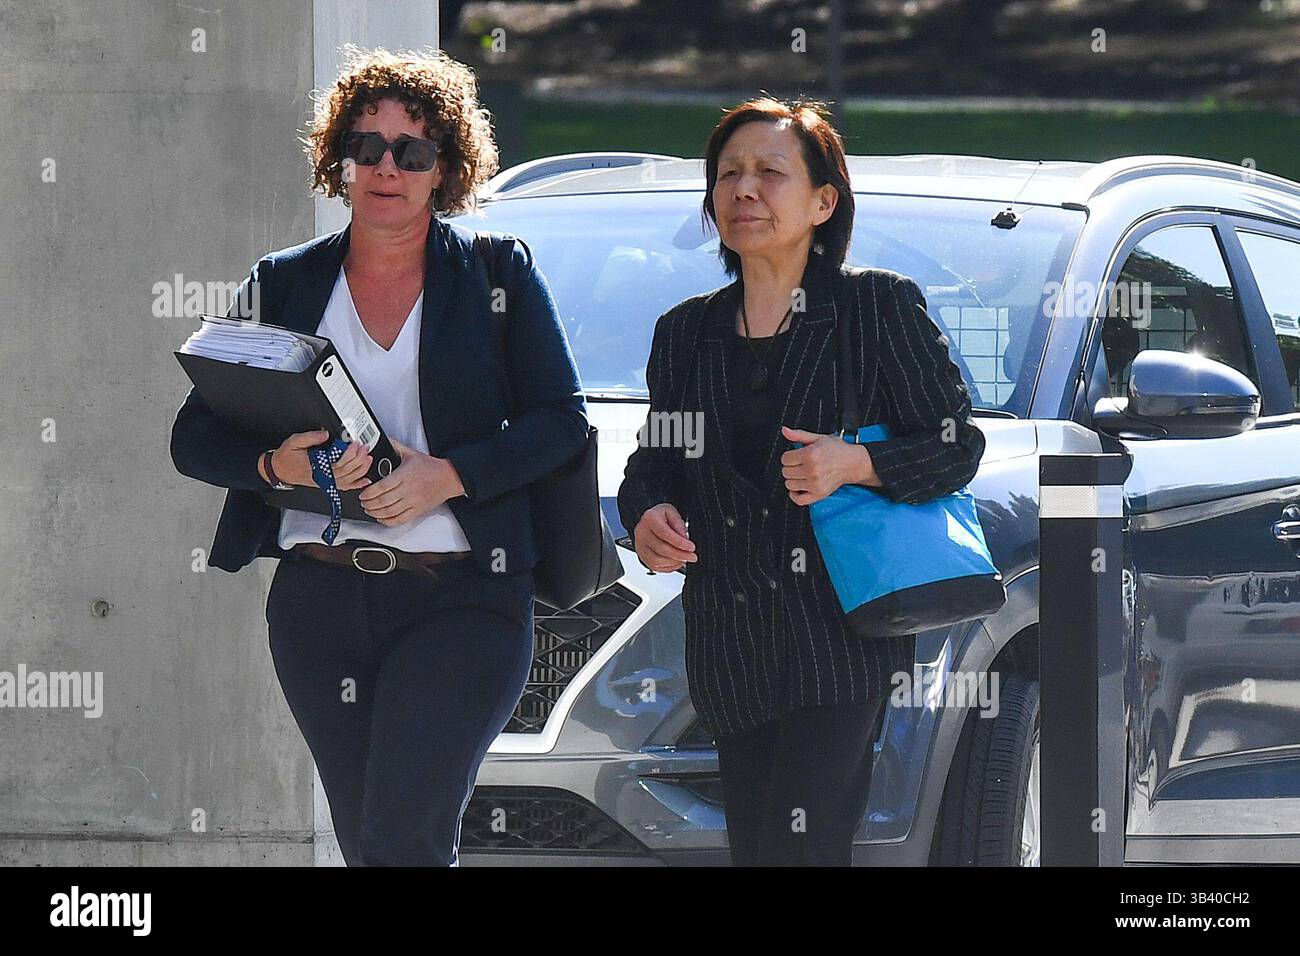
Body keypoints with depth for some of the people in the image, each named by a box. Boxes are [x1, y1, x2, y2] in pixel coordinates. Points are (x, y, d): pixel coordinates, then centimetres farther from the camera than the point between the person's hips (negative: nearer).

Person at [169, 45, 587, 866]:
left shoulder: (501, 275, 5)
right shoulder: (282, 287, 11)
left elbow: (561, 420, 0)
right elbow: (195, 437, 8)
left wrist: (447, 475, -15)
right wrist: (278, 465, -14)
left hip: (460, 595, -3)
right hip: (319, 603, 3)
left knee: (402, 835, -19)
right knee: (364, 844, 7)